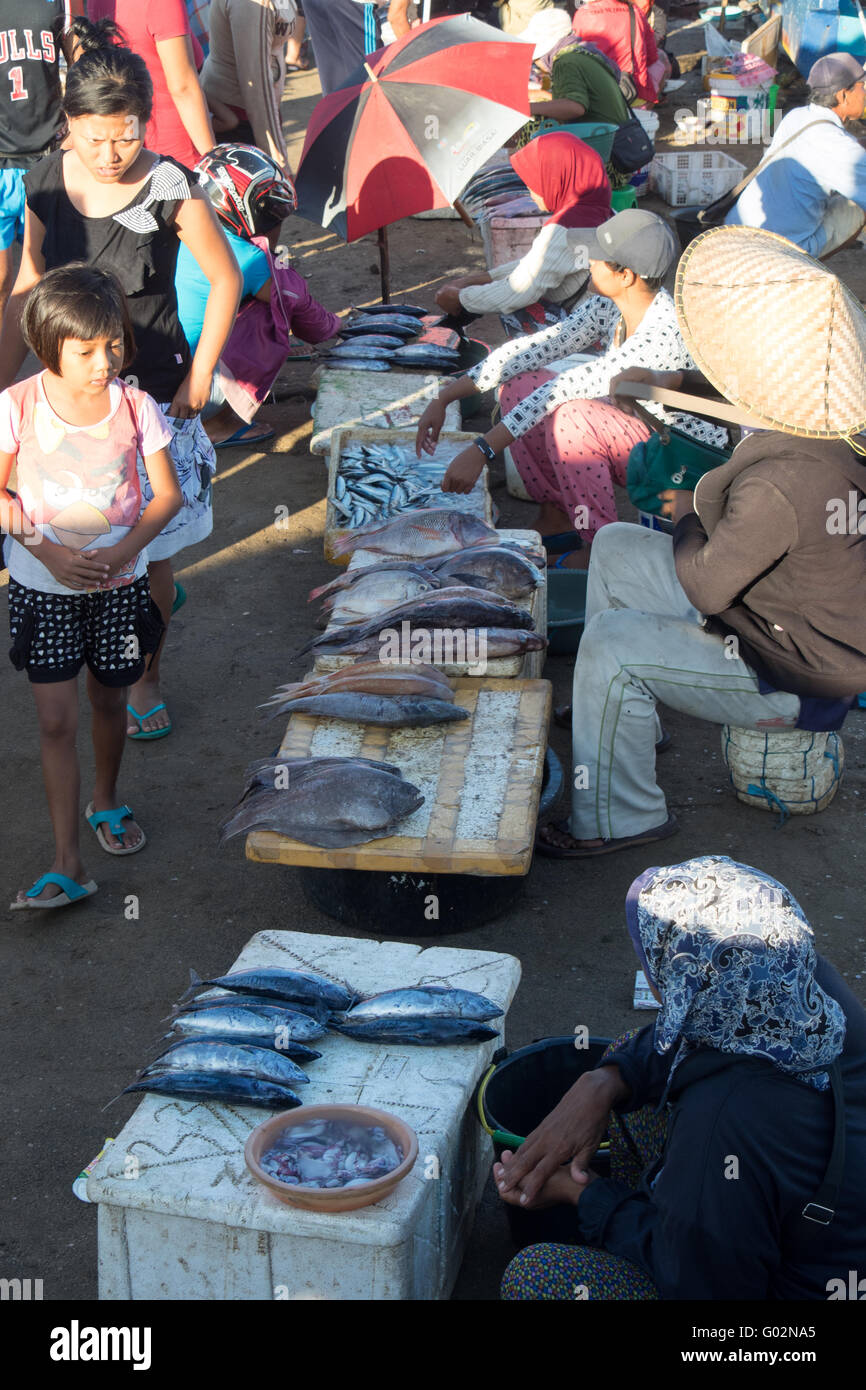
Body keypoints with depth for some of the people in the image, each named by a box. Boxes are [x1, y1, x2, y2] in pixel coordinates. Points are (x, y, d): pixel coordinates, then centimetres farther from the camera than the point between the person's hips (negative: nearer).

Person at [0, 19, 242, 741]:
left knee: (146, 548, 5)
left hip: (152, 389, -3)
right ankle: (158, 592, 43)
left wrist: (200, 377, -7)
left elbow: (226, 279, -4)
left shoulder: (171, 189, -16)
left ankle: (146, 675, 26)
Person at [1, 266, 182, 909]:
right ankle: (68, 864, 1)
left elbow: (168, 493, -3)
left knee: (110, 702, 16)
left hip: (119, 581, 2)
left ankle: (106, 798, 45)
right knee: (57, 721, -3)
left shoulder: (135, 405, -10)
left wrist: (123, 550, -17)